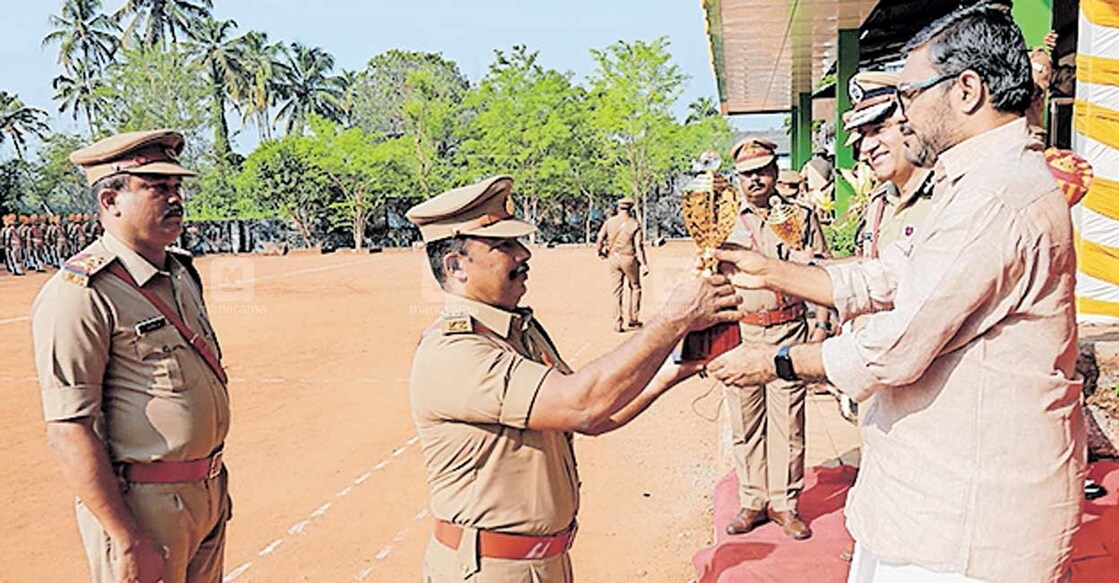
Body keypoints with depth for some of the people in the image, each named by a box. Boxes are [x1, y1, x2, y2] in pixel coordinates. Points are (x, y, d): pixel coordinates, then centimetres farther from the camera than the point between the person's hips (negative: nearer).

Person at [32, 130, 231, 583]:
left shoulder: (182, 274, 9)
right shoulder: (79, 293, -17)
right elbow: (69, 430, -20)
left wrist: (214, 487, 17)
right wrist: (129, 541, -21)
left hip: (208, 493, 8)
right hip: (138, 506, -8)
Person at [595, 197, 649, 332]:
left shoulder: (610, 221, 1)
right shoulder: (634, 224, -6)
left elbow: (600, 239, 1)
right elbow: (639, 246, -11)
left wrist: (601, 252, 20)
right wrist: (644, 264, -9)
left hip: (613, 258, 3)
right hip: (629, 258, -3)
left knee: (617, 291, 8)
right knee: (635, 288, 15)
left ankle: (617, 323, 6)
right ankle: (633, 319, 16)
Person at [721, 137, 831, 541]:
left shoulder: (802, 217, 6)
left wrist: (821, 325, -4)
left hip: (789, 333, -1)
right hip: (739, 334, 2)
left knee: (788, 423, 3)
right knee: (744, 424, 7)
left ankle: (784, 502, 17)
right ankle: (752, 501, 19)